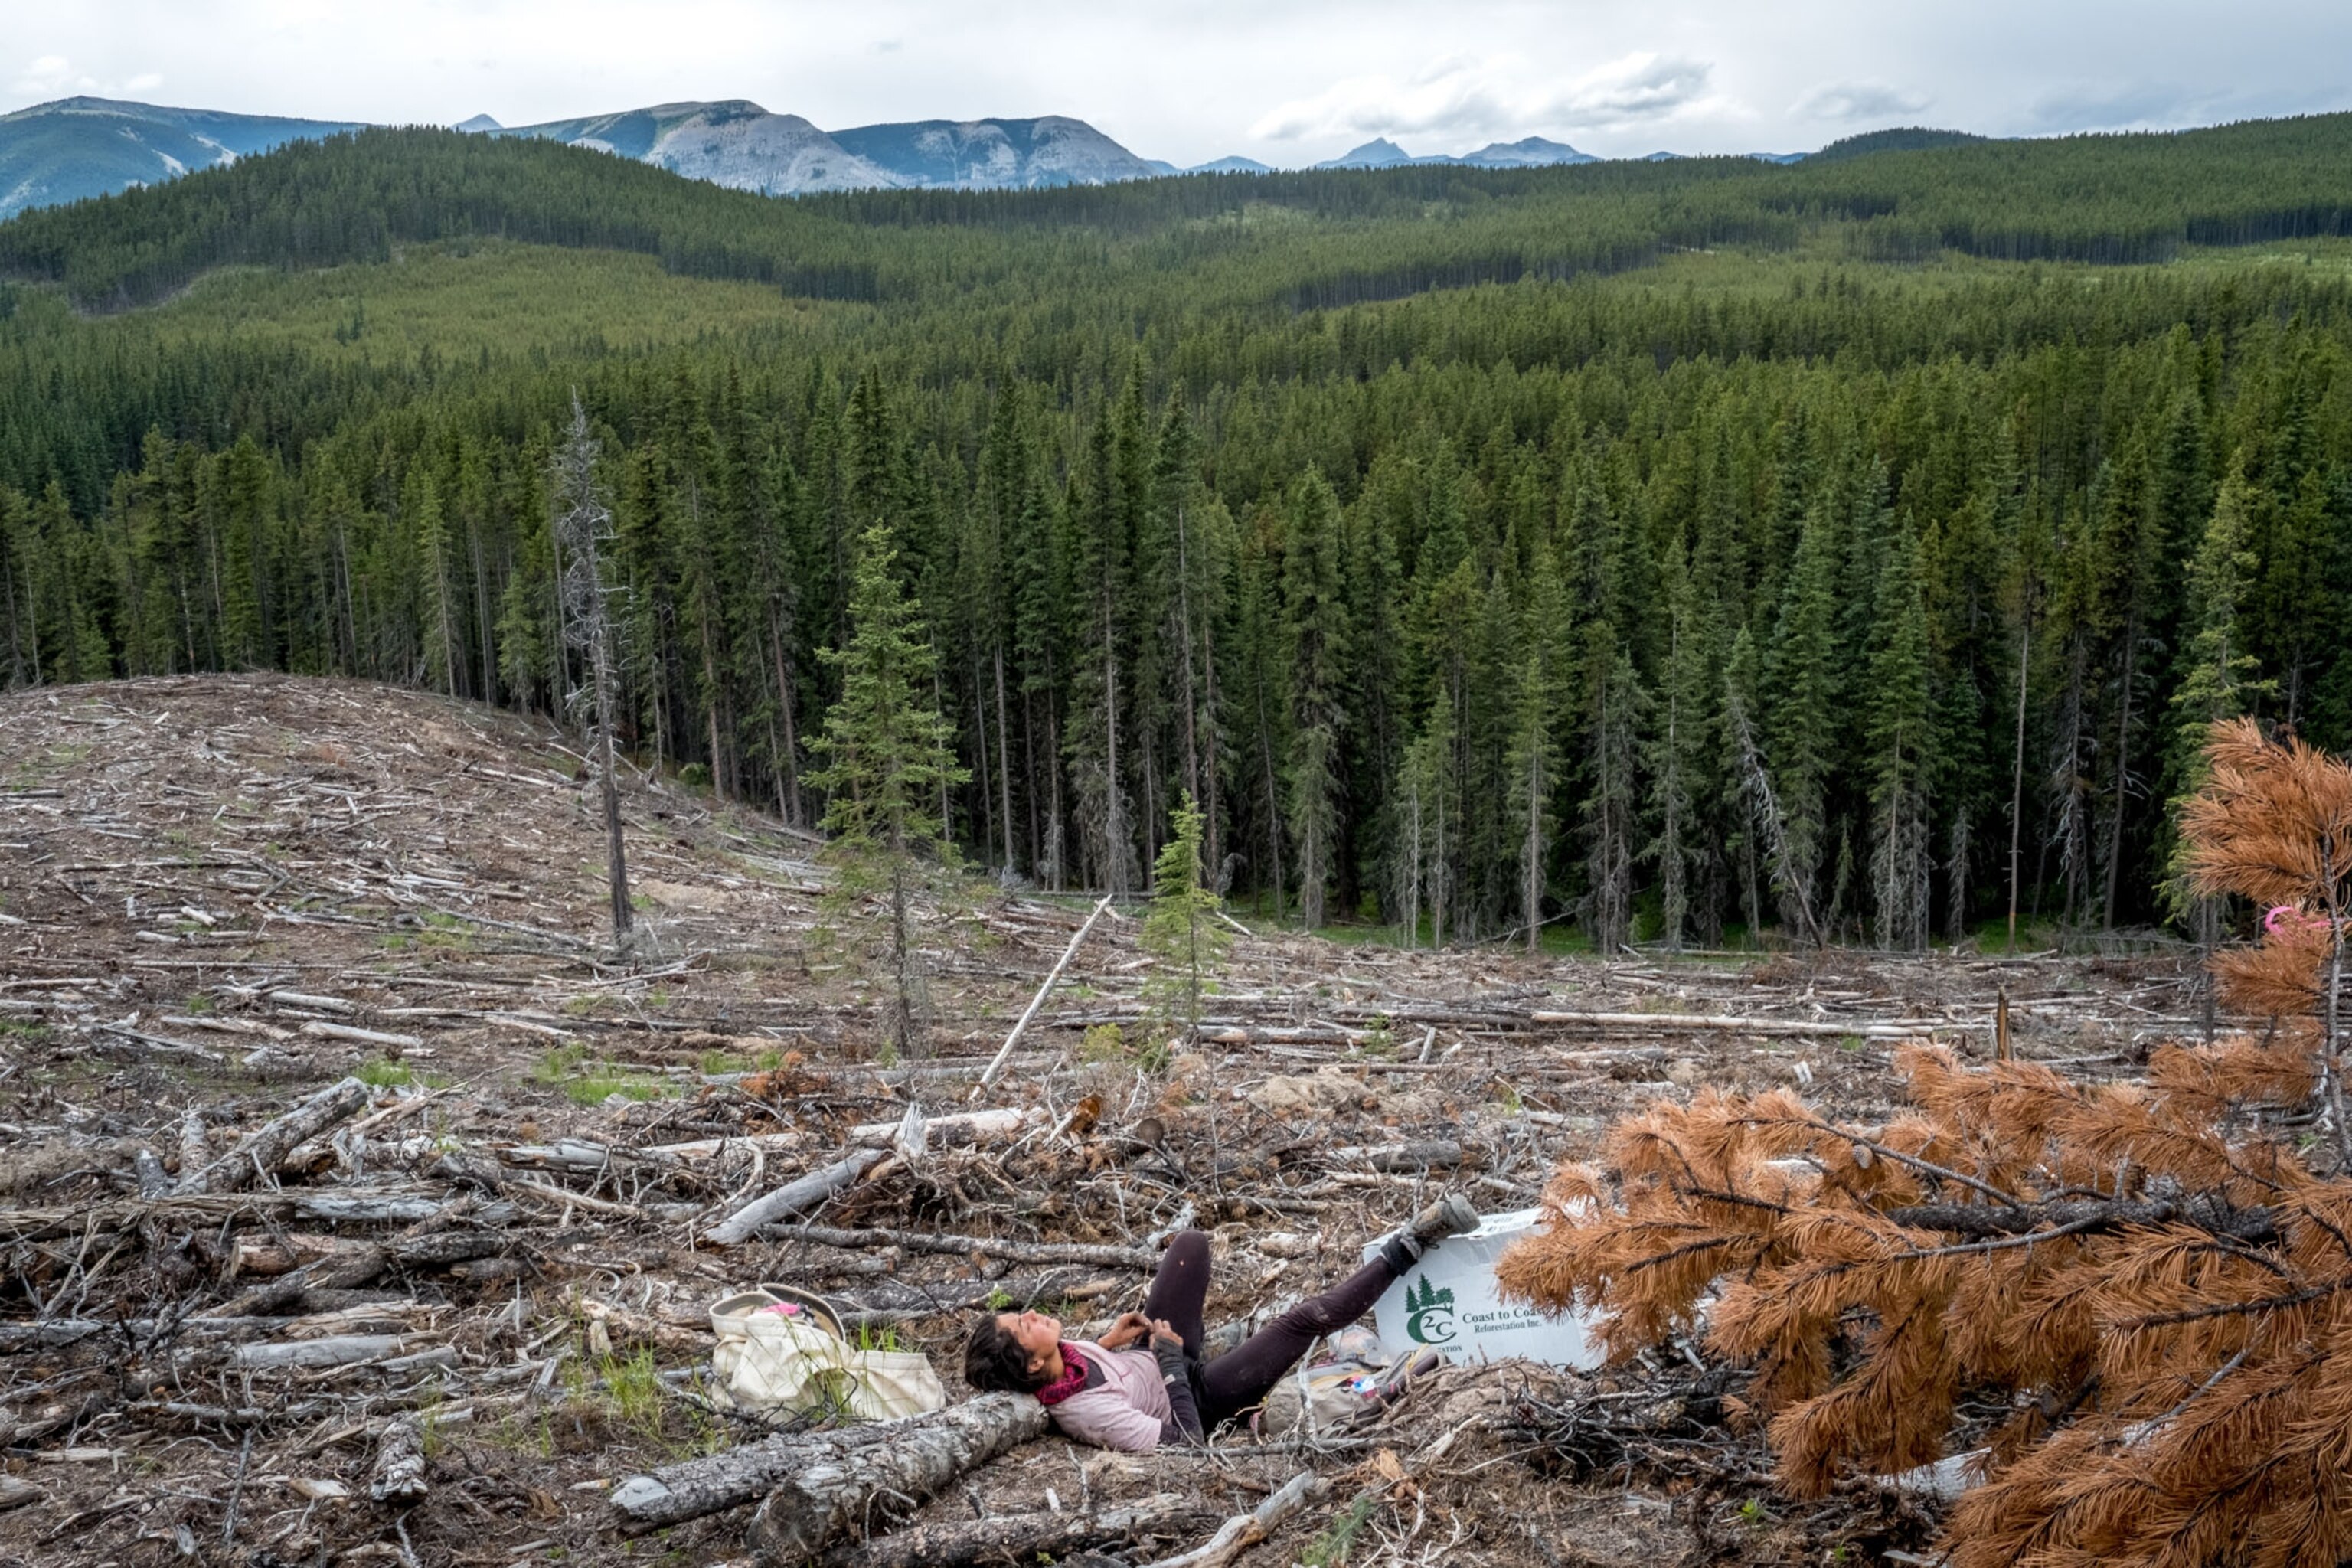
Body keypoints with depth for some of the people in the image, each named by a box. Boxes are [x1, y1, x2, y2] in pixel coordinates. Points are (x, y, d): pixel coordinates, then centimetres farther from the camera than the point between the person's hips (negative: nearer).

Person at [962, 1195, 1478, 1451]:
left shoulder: (1055, 1360, -18)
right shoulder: (1086, 1414, -39)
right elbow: (1186, 1439, -34)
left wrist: (1110, 1340, -8)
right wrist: (1171, 1359, -26)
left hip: (1148, 1360, 7)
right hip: (1196, 1398, -7)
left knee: (1192, 1243, 3)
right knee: (1304, 1320, -19)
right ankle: (1402, 1251, 0)